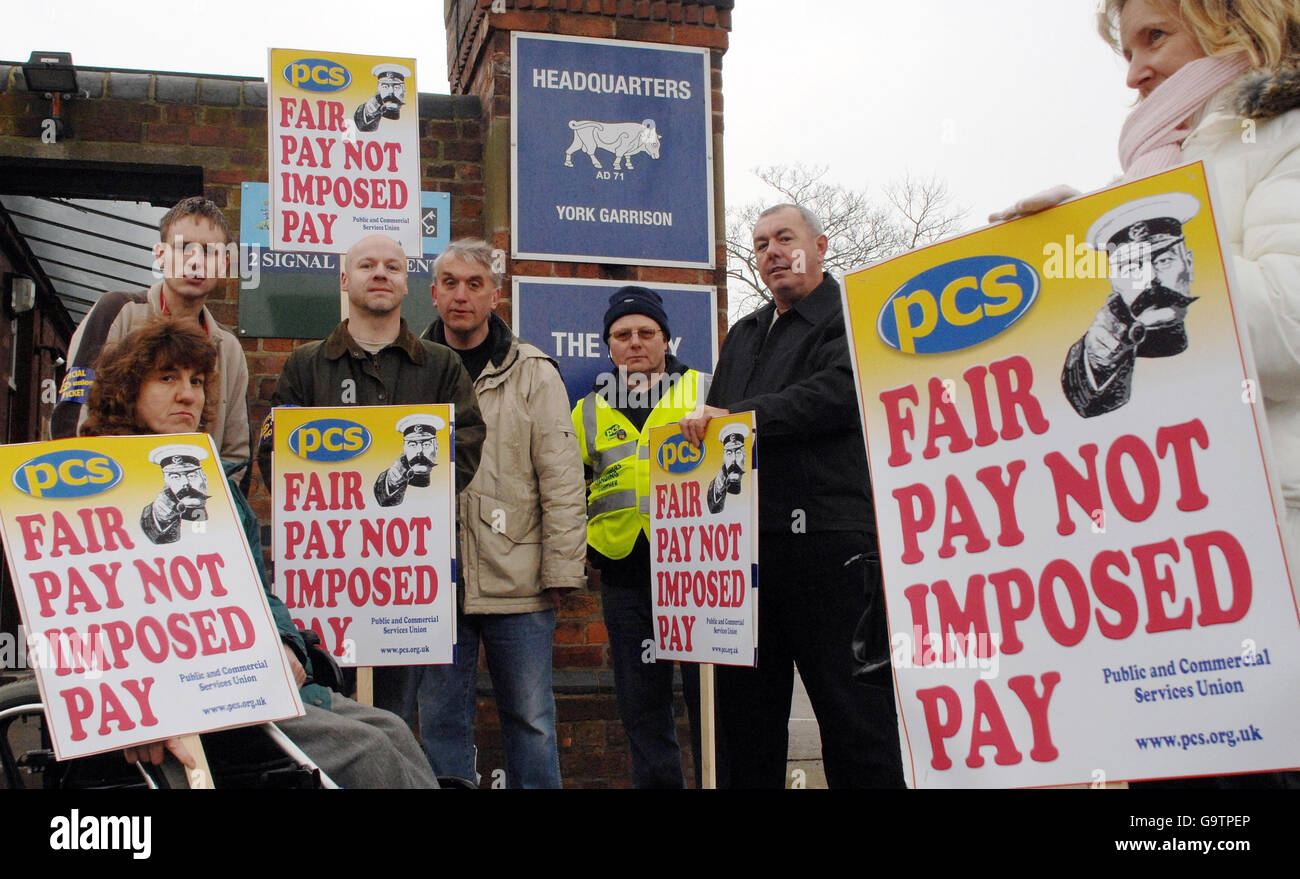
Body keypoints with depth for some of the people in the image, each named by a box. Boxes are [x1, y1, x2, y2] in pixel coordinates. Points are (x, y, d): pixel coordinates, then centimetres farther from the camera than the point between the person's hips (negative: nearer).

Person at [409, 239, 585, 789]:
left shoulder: (532, 373, 3)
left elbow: (562, 483, 0)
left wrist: (560, 573, -6)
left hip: (516, 583, -1)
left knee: (531, 718, 7)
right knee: (441, 720, 8)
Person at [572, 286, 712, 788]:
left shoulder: (705, 392, 8)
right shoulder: (589, 413, 15)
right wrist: (577, 540, 12)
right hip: (624, 572, 3)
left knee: (709, 698, -1)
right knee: (642, 706, 8)